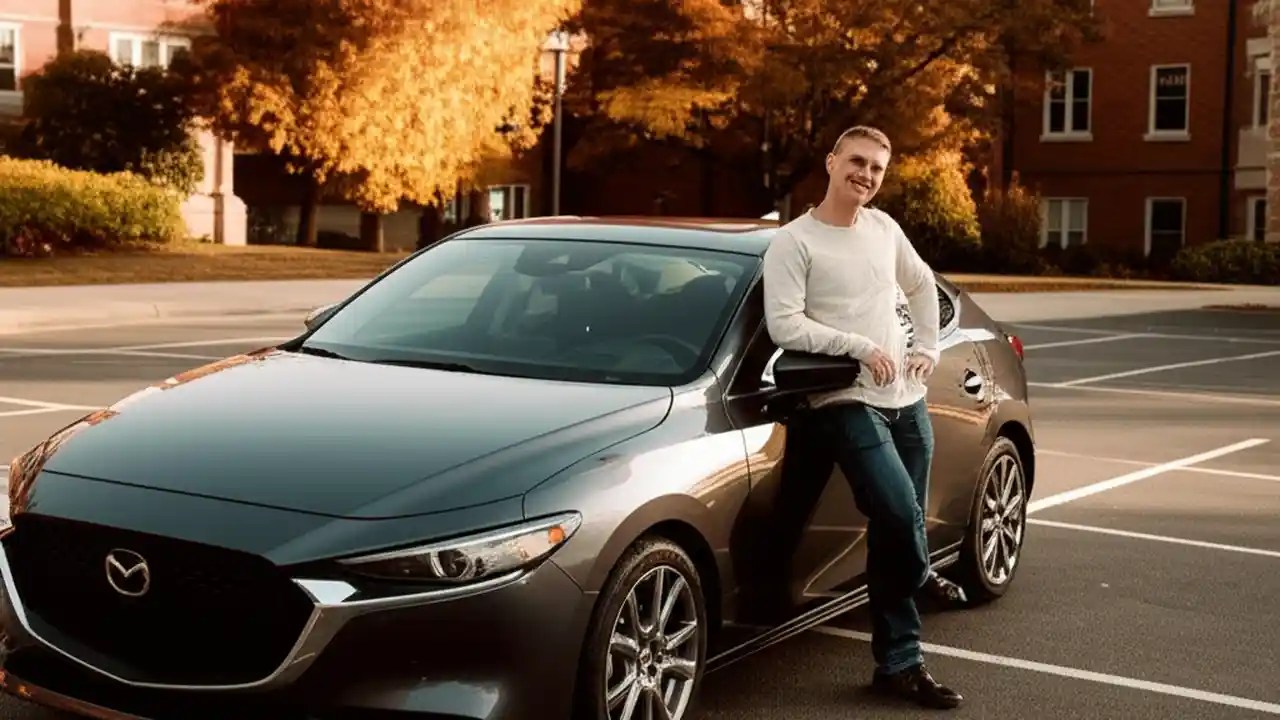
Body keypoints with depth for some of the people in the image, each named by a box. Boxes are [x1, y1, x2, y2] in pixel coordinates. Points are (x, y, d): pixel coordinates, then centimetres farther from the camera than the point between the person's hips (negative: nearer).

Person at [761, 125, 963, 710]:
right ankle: (922, 578, 10)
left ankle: (898, 665, 12)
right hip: (848, 403, -6)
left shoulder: (884, 228, 13)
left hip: (906, 398, 6)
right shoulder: (793, 242, -7)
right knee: (899, 512, -23)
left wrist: (928, 348, 17)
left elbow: (921, 284, 29)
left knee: (895, 528, 5)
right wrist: (860, 346, -17)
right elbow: (783, 325, -17)